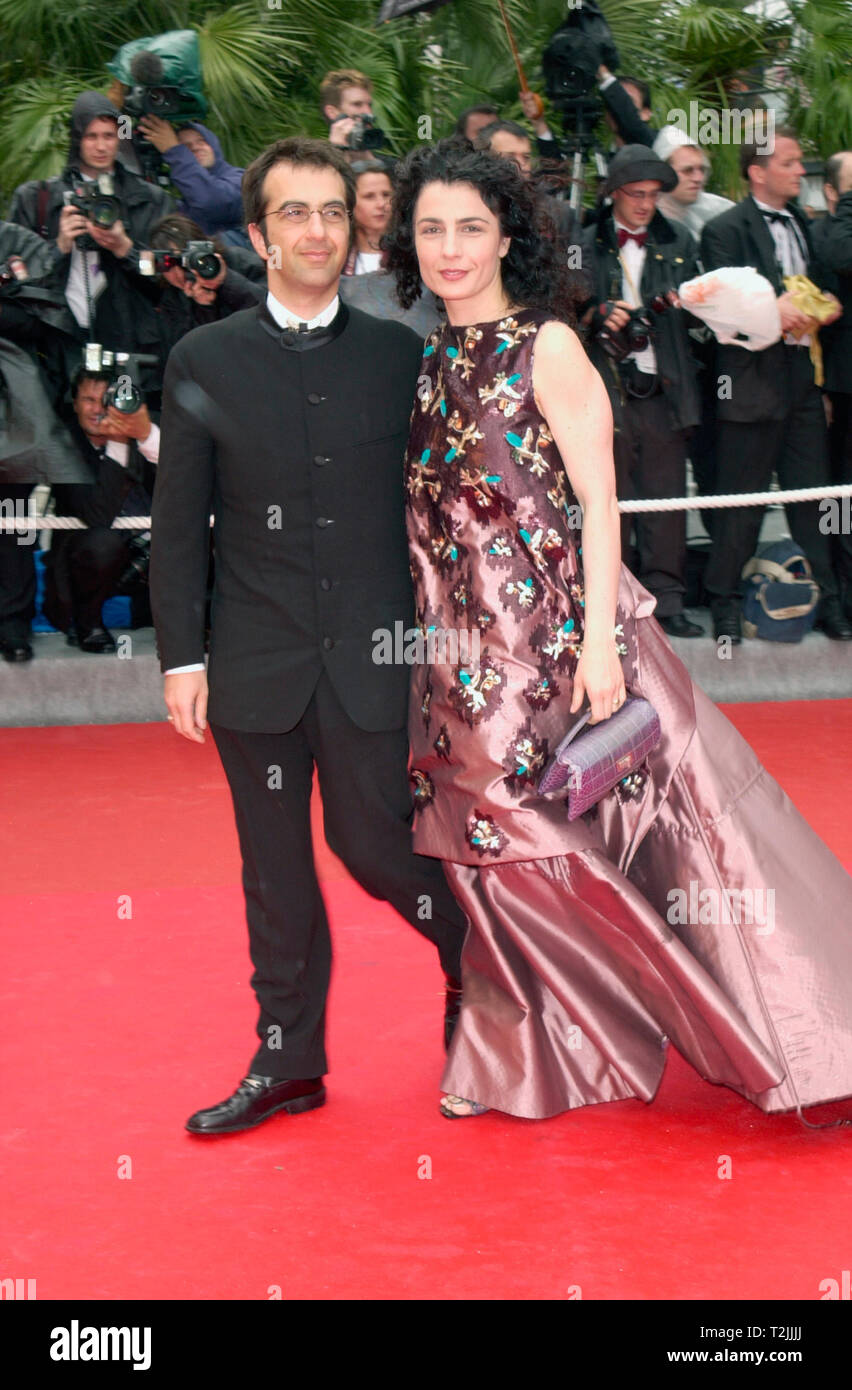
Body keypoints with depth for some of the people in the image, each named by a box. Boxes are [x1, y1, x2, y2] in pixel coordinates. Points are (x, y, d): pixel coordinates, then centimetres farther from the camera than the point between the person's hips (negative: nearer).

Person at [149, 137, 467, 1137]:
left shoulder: (399, 354, 3)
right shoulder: (203, 361, 3)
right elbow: (177, 525, 3)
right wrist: (182, 658, -2)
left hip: (375, 659, -1)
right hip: (256, 667, 1)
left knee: (375, 844, 2)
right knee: (275, 869, 9)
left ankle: (470, 948, 32)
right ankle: (287, 1061, 22)